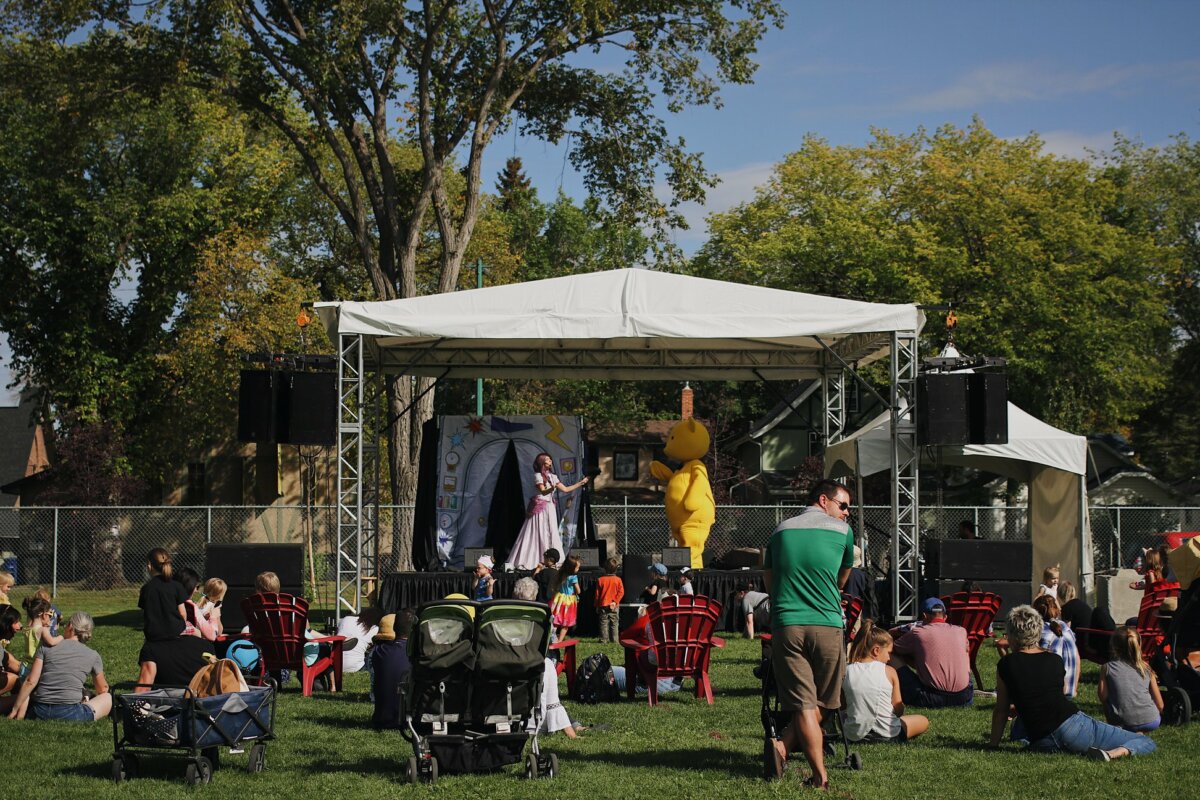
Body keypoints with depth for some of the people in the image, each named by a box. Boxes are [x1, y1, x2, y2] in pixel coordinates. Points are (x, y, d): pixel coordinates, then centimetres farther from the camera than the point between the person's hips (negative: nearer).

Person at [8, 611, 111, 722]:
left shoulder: (45, 649, 8)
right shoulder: (93, 655, 7)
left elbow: (30, 682, 0)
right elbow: (102, 689, 19)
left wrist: (15, 709, 6)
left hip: (39, 712, 3)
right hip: (69, 714, -3)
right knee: (107, 698, 18)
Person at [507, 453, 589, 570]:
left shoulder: (552, 477, 14)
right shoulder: (538, 476, -7)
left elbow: (565, 489, 15)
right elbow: (543, 491, -19)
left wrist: (580, 483, 14)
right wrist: (552, 488, -40)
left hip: (550, 508, 7)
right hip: (539, 508, -7)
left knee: (551, 534, 3)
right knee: (537, 534, -7)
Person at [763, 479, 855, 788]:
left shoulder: (781, 530, 13)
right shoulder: (842, 531, 6)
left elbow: (768, 581, 20)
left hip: (785, 625, 2)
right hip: (827, 625, -2)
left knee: (803, 704, -1)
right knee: (819, 703, 9)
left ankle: (820, 776, -12)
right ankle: (786, 746, -9)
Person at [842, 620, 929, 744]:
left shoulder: (847, 671, -3)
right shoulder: (889, 671, -9)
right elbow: (898, 709, -6)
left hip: (855, 736, 2)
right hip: (886, 734, -2)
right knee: (923, 721, 22)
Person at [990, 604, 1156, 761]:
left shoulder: (1006, 665, 8)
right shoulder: (1055, 661, 16)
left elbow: (1001, 711, 12)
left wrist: (993, 745, 25)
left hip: (1042, 744, -1)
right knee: (1147, 744, 7)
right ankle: (1111, 754, -24)